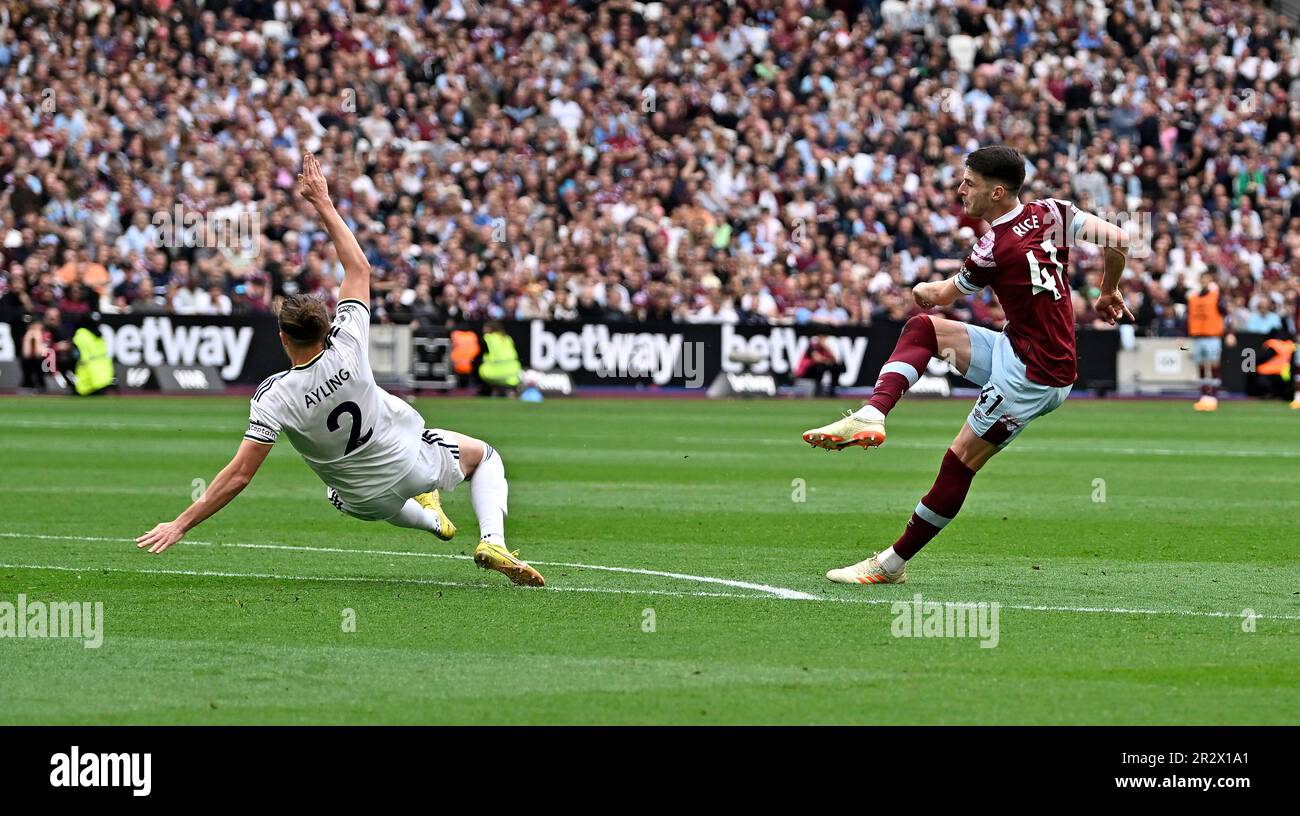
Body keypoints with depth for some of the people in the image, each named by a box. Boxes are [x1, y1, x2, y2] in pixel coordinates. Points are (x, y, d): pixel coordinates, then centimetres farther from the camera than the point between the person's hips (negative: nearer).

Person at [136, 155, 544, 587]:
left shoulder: (274, 397, -28)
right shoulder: (346, 346, -25)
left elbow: (239, 474, -30)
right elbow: (359, 267, -11)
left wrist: (180, 524, -26)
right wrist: (323, 203, -5)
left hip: (366, 499, 2)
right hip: (409, 462, -2)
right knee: (483, 454, 25)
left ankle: (427, 517, 37)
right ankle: (492, 541, 1)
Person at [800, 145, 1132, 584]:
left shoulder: (994, 250, -19)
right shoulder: (1050, 212, -1)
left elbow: (943, 294, 1)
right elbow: (1118, 240, -4)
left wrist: (925, 289, 25)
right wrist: (1109, 292, 14)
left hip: (1032, 377, -9)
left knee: (959, 463, -4)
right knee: (923, 328, 9)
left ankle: (892, 563, 2)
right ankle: (870, 417, -4)